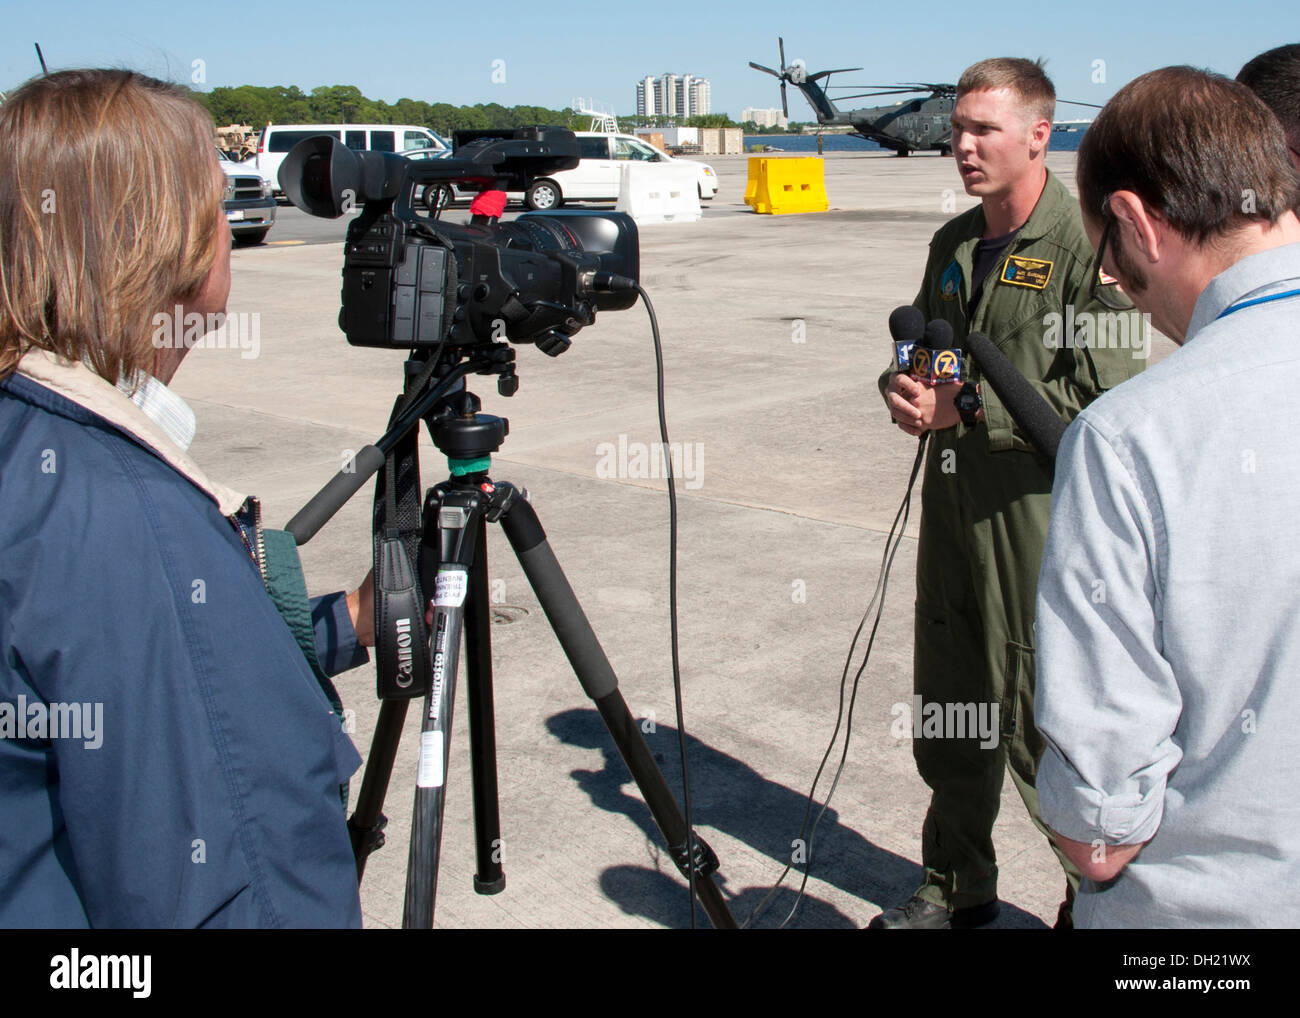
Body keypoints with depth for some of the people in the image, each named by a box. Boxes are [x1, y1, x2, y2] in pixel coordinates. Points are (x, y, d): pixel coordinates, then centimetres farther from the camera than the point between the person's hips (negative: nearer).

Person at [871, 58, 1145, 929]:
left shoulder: (1089, 244, -12)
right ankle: (957, 888, 34)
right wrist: (904, 386, -1)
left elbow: (1105, 397, -19)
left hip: (1039, 514, -8)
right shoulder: (954, 245, 13)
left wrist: (966, 408, -19)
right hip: (953, 502, 8)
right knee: (949, 715, 16)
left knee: (1044, 725, 0)